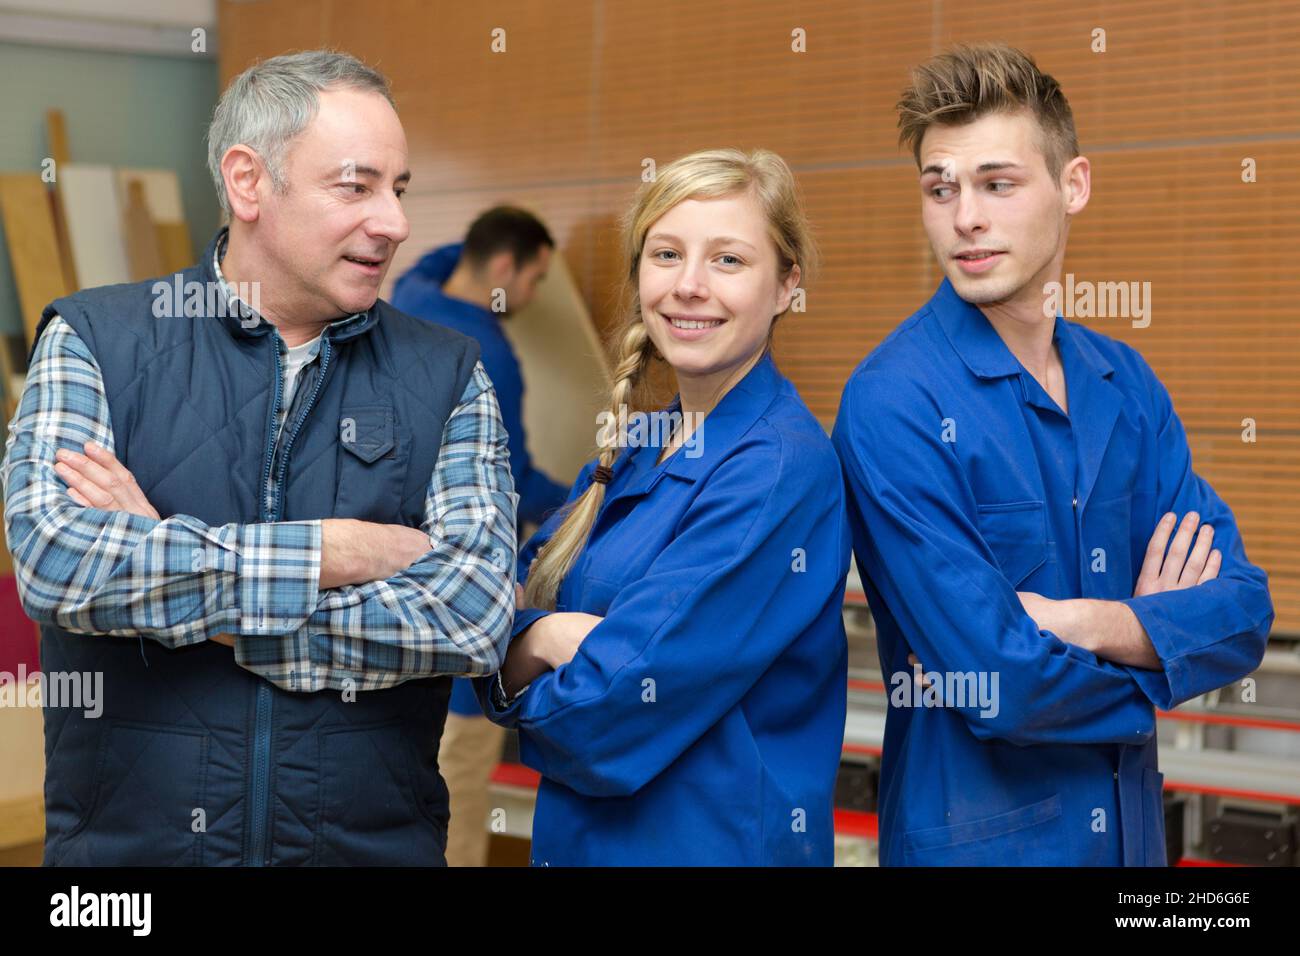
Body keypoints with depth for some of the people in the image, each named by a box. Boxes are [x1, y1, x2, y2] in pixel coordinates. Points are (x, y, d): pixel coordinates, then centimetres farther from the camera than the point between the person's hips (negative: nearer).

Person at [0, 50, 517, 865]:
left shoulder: (446, 376, 0)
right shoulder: (94, 340, -3)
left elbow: (475, 616, -13)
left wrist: (179, 592, -15)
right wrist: (337, 553, -15)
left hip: (375, 840, 1)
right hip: (126, 838, -1)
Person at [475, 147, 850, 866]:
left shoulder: (779, 471, -20)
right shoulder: (630, 451, 4)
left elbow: (608, 726, -24)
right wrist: (540, 638, -20)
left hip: (714, 841, -7)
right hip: (574, 838, 7)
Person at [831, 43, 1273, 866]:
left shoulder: (1124, 385, 2)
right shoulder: (894, 404, -18)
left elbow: (1243, 612, -4)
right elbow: (1003, 688, -23)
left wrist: (1081, 623, -21)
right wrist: (1157, 632, -6)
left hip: (1130, 828, 6)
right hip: (975, 836, -5)